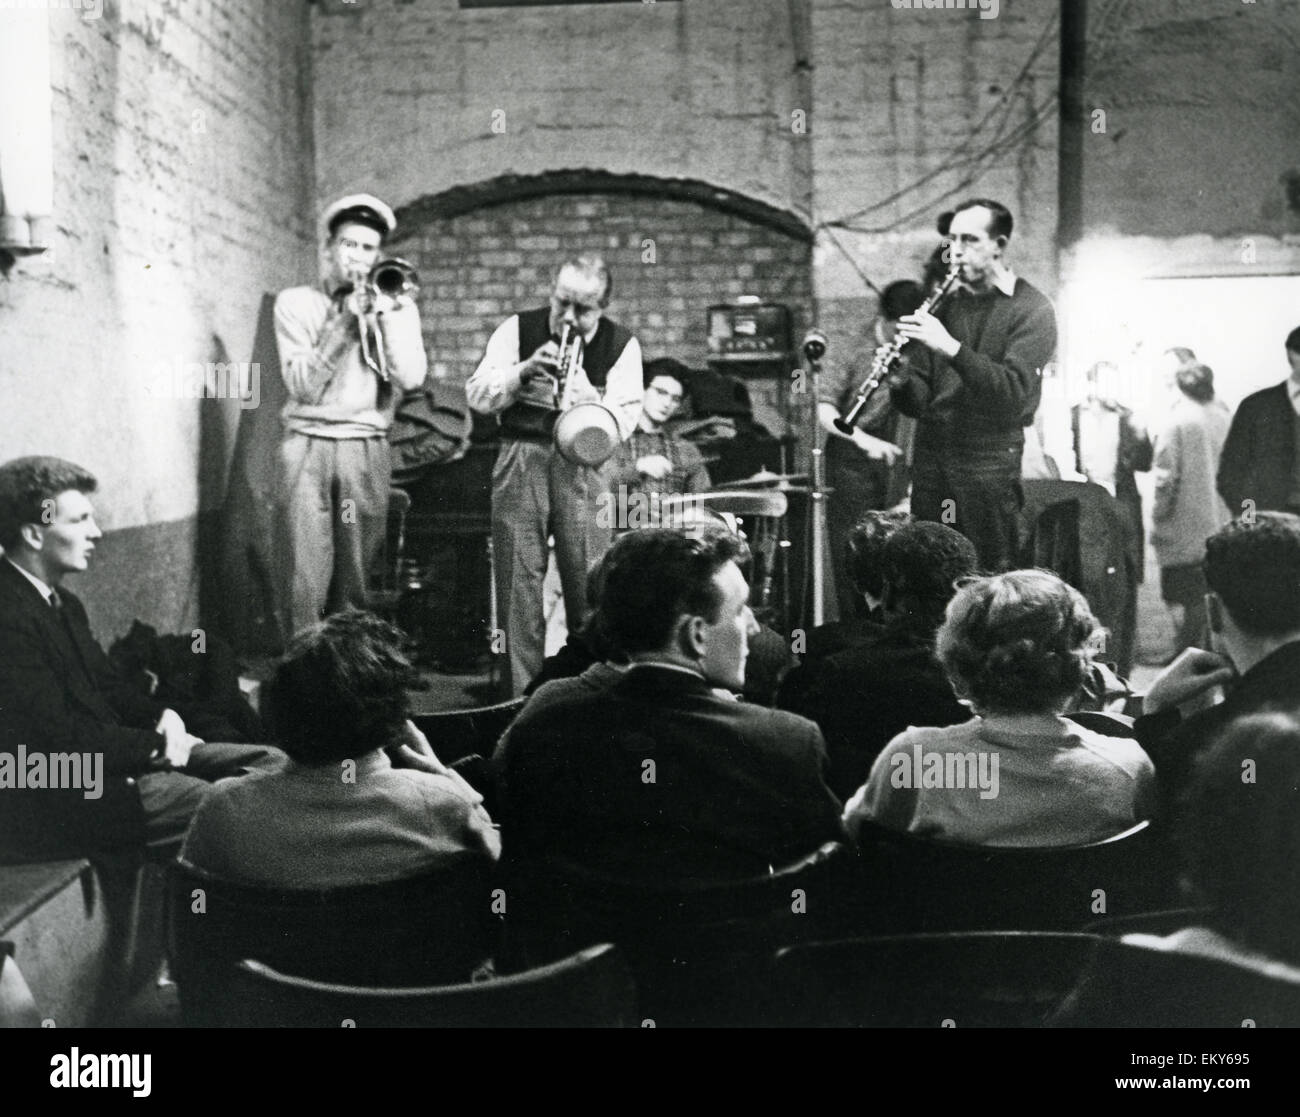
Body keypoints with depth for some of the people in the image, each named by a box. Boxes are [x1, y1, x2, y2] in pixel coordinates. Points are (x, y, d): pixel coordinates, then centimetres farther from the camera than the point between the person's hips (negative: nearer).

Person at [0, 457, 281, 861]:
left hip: (104, 756, 10)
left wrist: (162, 716, -1)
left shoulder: (61, 602, 12)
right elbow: (59, 737, -22)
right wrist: (157, 743, -12)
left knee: (271, 764, 1)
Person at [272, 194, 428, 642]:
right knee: (304, 576, -8)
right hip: (307, 448, -1)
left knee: (356, 580, 1)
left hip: (367, 450, 1)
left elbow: (410, 378, -4)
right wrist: (344, 323, -10)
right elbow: (302, 385, -4)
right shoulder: (295, 303, 8)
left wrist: (385, 314, -7)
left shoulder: (395, 306, 12)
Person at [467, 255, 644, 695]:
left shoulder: (621, 345, 3)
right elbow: (477, 396, 2)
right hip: (521, 459, 1)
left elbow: (622, 423, -5)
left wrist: (583, 392, -20)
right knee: (519, 581, -1)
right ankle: (521, 694, 6)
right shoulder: (518, 329, 5)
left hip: (582, 465, 0)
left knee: (590, 584, -4)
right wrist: (524, 371, -14)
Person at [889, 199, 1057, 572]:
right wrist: (900, 381, -12)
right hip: (931, 455, 5)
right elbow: (918, 402, 10)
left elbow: (1013, 393, -16)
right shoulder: (944, 305, 14)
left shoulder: (1031, 310, -2)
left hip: (990, 461, -5)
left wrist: (952, 348, -25)